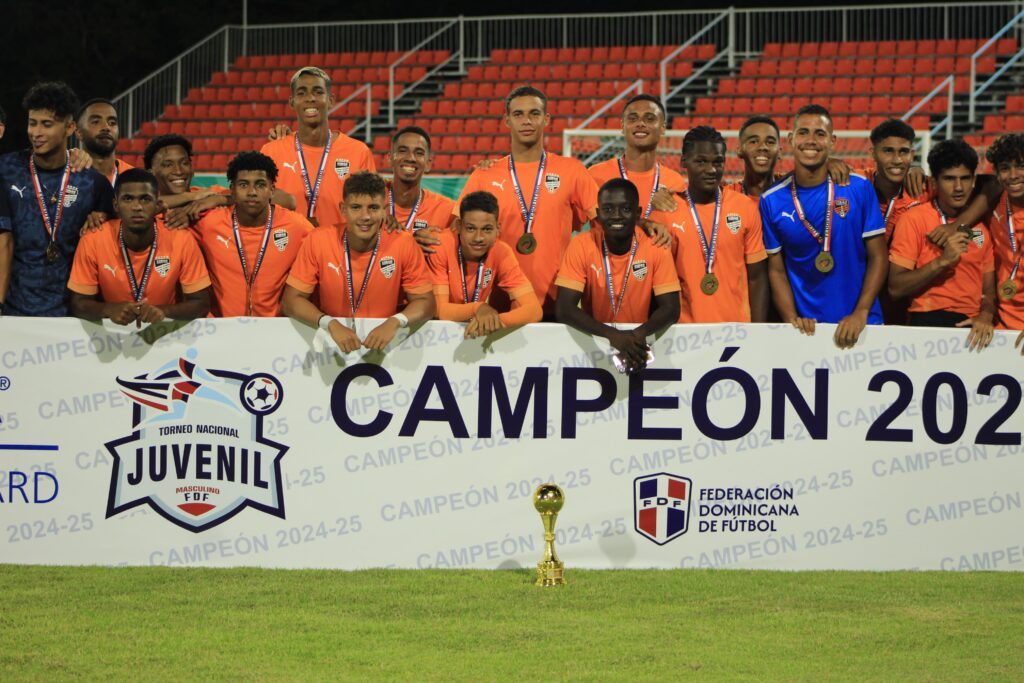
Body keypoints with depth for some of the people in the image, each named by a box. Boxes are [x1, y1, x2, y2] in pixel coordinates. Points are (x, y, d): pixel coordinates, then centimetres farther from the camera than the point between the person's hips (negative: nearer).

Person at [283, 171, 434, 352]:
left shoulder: (403, 244, -8)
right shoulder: (318, 241, -8)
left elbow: (425, 302, -2)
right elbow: (291, 300, -5)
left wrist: (395, 322, -22)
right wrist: (331, 324, -21)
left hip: (385, 344, 1)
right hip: (332, 343, -1)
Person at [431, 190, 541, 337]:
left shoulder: (502, 253, -12)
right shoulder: (441, 247, -18)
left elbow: (534, 310, -18)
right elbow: (437, 309, -21)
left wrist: (494, 320, -36)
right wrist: (477, 308, -38)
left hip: (481, 335, 2)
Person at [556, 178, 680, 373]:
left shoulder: (656, 246, -5)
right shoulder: (581, 246, -7)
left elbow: (671, 309, -8)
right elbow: (565, 310, -13)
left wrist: (640, 333, -28)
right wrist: (613, 335, -28)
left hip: (640, 343, -1)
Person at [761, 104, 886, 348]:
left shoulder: (859, 188, -4)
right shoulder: (772, 201, 0)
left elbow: (877, 257, -2)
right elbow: (777, 270, 4)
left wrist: (860, 313, -12)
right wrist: (792, 319, -11)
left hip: (860, 325, -1)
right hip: (806, 328, 1)